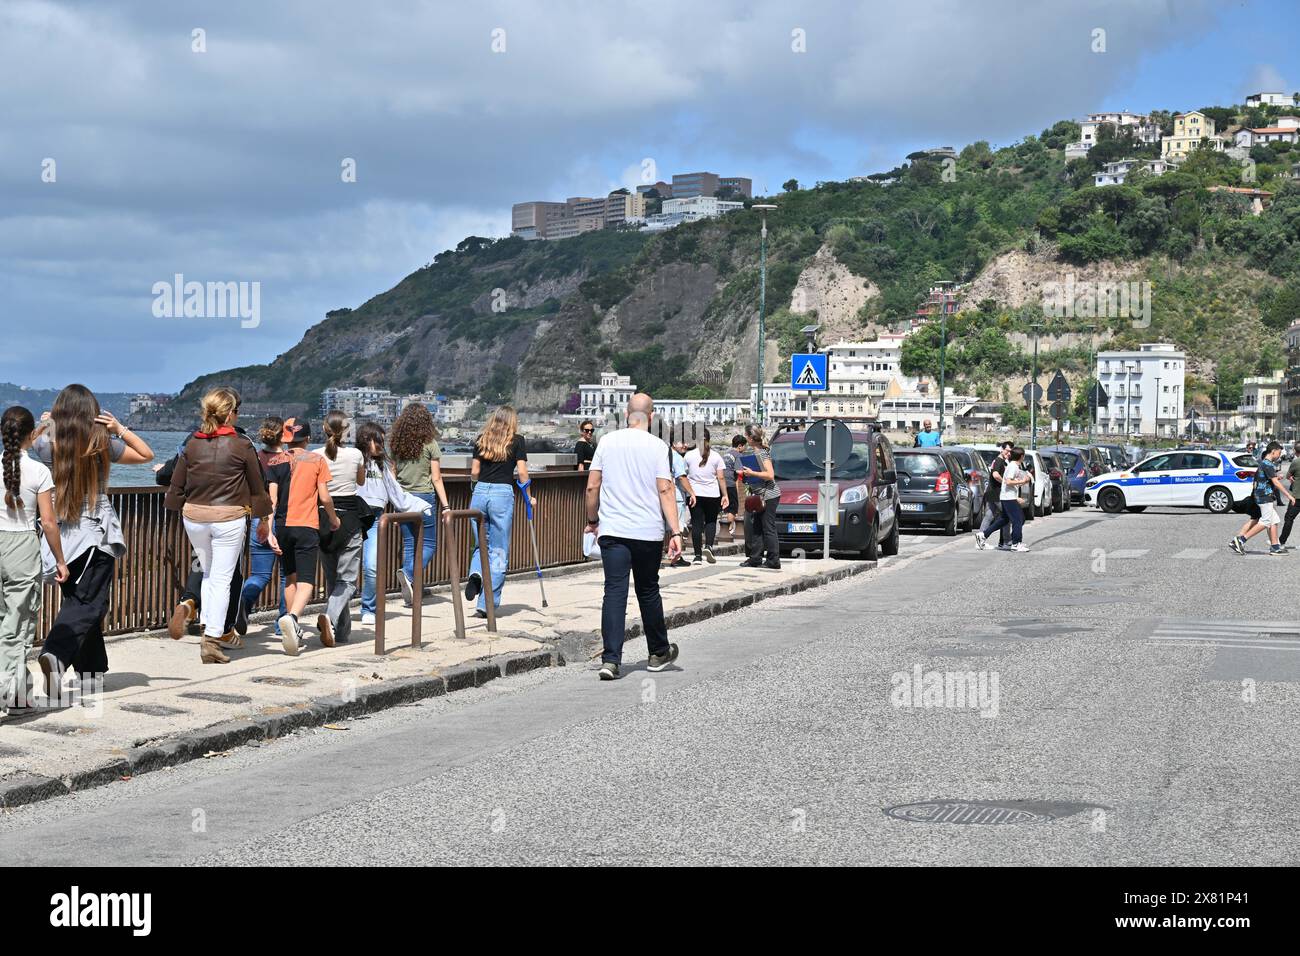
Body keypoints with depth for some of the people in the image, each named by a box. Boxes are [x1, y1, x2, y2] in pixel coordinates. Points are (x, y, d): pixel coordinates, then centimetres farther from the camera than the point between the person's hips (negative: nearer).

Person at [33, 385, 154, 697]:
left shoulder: (46, 443, -2)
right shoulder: (102, 444, -6)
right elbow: (146, 454, 7)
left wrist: (43, 424, 14)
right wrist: (119, 428, 2)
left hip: (60, 537, 3)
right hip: (96, 536, -3)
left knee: (76, 600, 18)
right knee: (86, 605, -5)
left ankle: (92, 671, 24)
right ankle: (55, 655, -31)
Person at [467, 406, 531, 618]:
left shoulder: (481, 440, 12)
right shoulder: (517, 440, 4)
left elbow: (474, 472, 12)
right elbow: (522, 472, 1)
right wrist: (529, 497, 14)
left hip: (480, 492, 3)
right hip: (503, 494, -3)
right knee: (499, 552, 4)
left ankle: (476, 573, -12)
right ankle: (487, 604, 0)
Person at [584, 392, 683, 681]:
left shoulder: (607, 442, 4)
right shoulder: (657, 446, -2)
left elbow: (592, 487, 5)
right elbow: (665, 490, -8)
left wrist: (592, 521, 19)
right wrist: (676, 532, -8)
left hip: (612, 530, 1)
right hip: (648, 532, -1)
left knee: (615, 592, -2)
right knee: (648, 592, 14)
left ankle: (610, 660, -12)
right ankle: (659, 654, 28)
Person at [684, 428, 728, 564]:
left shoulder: (689, 455, -1)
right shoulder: (716, 456, 1)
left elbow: (684, 475, 4)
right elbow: (721, 478, -1)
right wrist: (725, 495, 4)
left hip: (694, 493, 0)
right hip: (712, 494, 0)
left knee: (696, 523, 2)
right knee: (711, 521, 13)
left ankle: (698, 555, -1)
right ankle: (708, 546, -10)